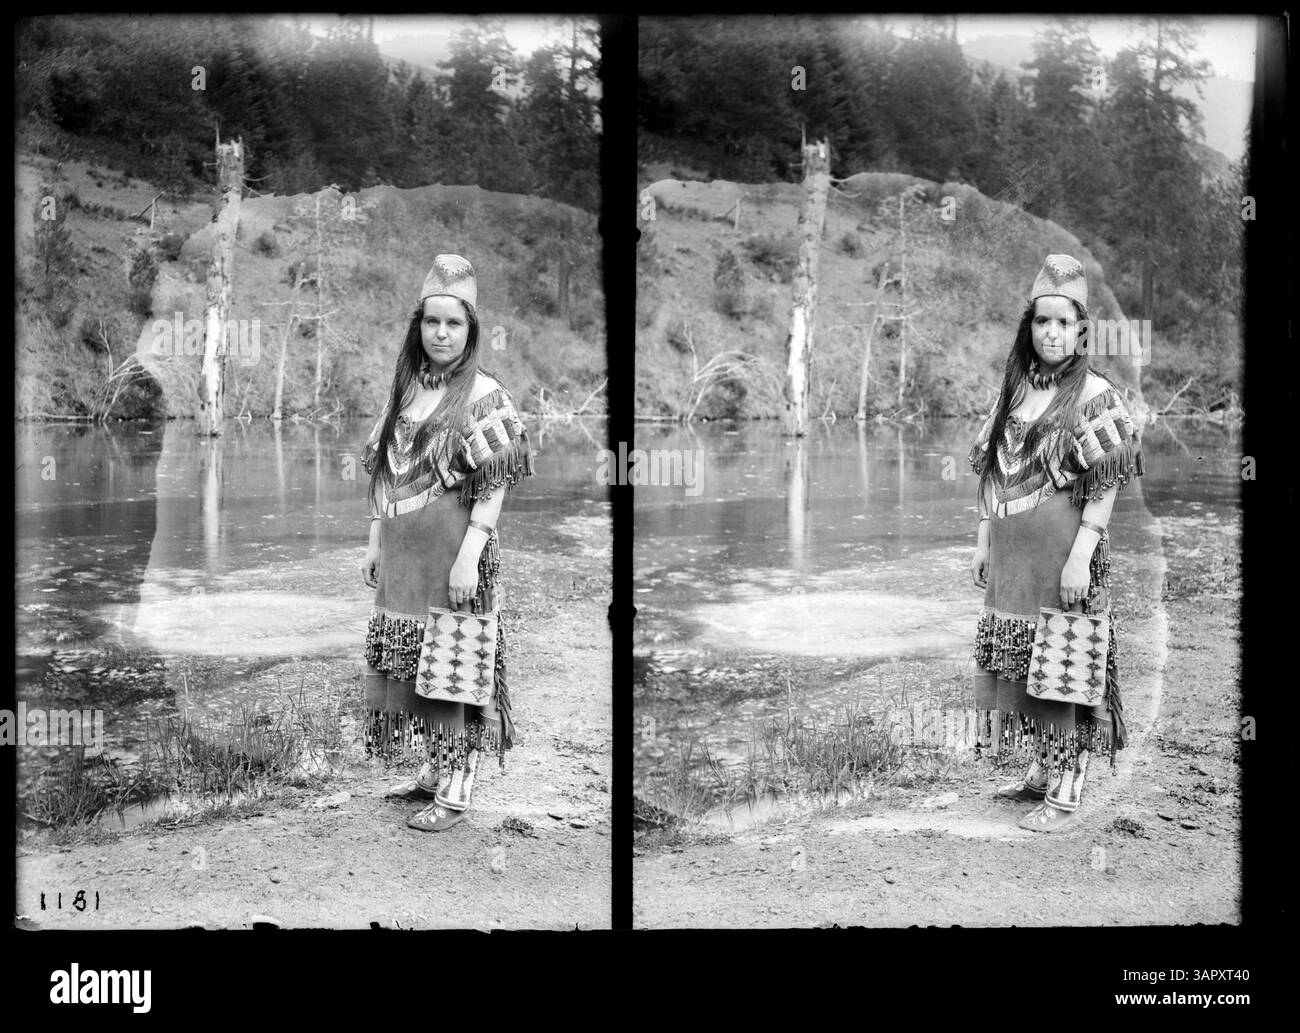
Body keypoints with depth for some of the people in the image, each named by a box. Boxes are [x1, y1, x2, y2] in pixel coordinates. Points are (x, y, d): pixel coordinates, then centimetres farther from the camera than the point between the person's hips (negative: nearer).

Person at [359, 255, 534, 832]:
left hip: (451, 557, -6)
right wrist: (375, 543, 12)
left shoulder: (483, 395, -8)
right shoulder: (405, 389, 11)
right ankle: (432, 771, 26)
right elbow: (383, 474, 15)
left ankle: (455, 791, 6)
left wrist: (468, 556, -18)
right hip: (402, 559, 6)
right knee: (410, 667, 12)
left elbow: (495, 484, -12)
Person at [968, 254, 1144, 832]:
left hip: (1062, 554, -6)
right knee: (1015, 663, 11)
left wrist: (1081, 556, -17)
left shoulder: (1094, 395, -7)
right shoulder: (1013, 389, 11)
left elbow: (1106, 484, -11)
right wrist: (984, 541, 12)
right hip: (1011, 557, 6)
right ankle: (1038, 772, 24)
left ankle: (1066, 794, 2)